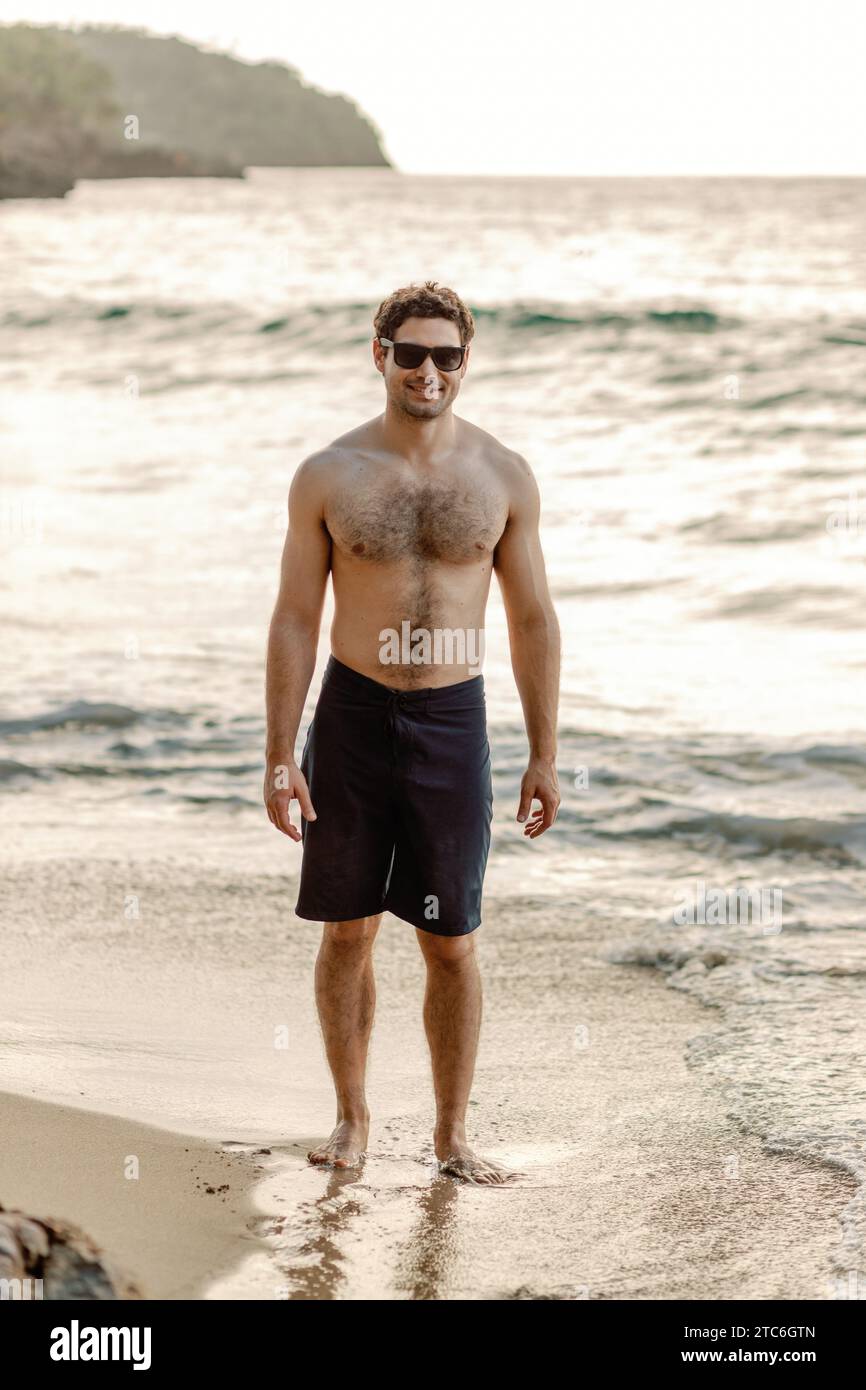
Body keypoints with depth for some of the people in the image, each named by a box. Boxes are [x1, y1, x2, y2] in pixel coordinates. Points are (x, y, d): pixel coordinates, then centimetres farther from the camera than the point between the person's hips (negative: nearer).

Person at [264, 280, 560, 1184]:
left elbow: (533, 620, 5)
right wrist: (279, 755, -6)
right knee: (346, 931, 7)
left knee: (452, 942, 3)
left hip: (453, 721, 0)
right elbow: (294, 620, -1)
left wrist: (544, 756, 2)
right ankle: (351, 1118, 23)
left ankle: (451, 1133, 15)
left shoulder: (503, 476, 0)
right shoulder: (328, 477, -2)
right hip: (352, 715, 0)